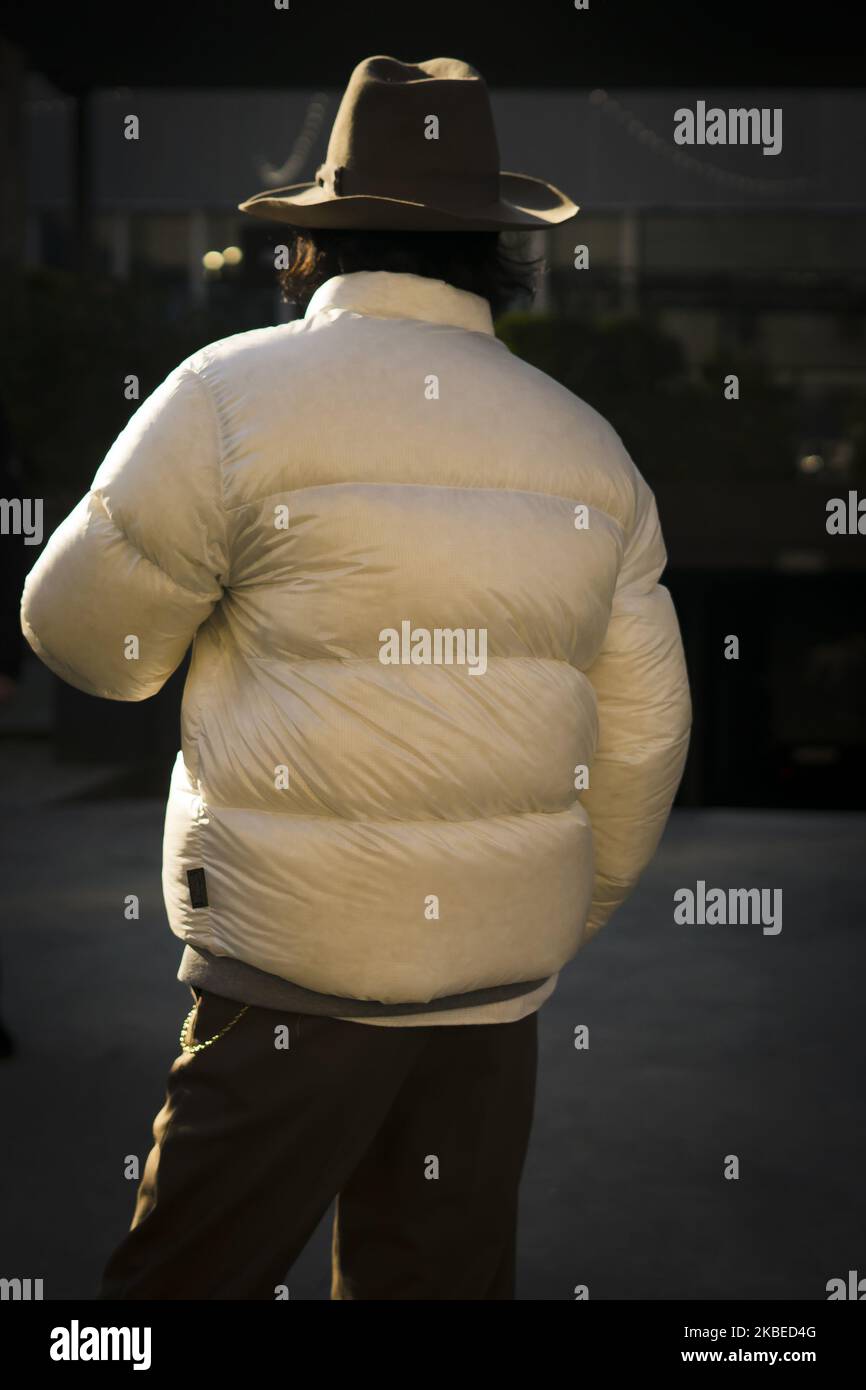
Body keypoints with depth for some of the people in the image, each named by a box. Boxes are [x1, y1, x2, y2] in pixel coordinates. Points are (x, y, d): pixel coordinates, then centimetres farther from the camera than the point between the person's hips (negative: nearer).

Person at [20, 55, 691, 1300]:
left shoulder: (239, 394, -8)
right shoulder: (588, 443, 7)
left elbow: (84, 636, -2)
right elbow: (643, 740, 9)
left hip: (298, 962, -5)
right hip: (500, 967, 5)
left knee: (192, 1273, 5)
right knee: (445, 1276, 13)